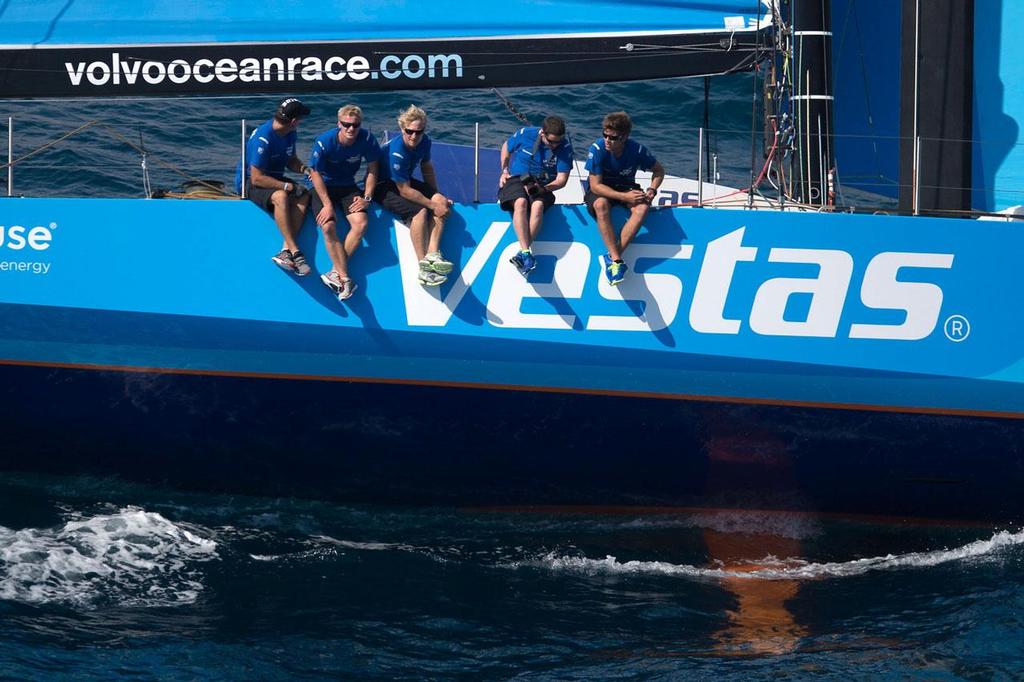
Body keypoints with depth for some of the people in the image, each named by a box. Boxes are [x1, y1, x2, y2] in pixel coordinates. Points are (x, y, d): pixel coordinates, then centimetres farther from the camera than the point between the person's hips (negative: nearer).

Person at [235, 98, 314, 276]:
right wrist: (288, 186, -26)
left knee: (303, 195, -20)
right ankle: (295, 252, -36)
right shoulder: (263, 139, -25)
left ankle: (285, 252, -30)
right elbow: (257, 178, -26)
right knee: (280, 197, -37)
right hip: (249, 183, -8)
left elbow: (291, 160, 19)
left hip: (275, 179, 8)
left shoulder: (290, 134, 3)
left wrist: (305, 169, -3)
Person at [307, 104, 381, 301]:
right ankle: (345, 278, -26)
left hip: (348, 187, 3)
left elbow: (372, 168, 0)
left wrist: (367, 197, -7)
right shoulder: (324, 142, -22)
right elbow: (316, 174, -15)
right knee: (328, 226, -28)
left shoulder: (366, 139, -14)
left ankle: (336, 272, -18)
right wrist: (327, 205, -20)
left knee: (360, 223, -24)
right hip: (323, 187, -3)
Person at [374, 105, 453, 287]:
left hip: (405, 181, 8)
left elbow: (427, 169, 13)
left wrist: (437, 196, 3)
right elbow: (405, 191, -27)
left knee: (441, 202, -13)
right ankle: (424, 269, -30)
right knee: (419, 210, -30)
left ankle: (432, 254, -21)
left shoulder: (424, 141, -7)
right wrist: (433, 205, -22)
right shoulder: (397, 152, -31)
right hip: (382, 187, -8)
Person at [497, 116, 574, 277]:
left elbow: (562, 179, -7)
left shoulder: (565, 147, -5)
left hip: (542, 185, 0)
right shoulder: (525, 134, -4)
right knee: (521, 202, -35)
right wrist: (504, 171, 7)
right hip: (516, 178, 0)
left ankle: (522, 256, -44)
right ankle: (526, 252, -48)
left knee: (538, 205, -35)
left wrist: (544, 189, -23)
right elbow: (506, 147, 17)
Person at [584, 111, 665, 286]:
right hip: (601, 190, -2)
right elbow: (595, 186, -23)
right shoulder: (597, 150, -23)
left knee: (643, 206, -30)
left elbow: (659, 171, 2)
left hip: (626, 187, 2)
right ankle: (616, 259, -39)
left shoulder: (637, 150, -16)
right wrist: (624, 197, -32)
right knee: (601, 205, -37)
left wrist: (652, 190, -18)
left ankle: (611, 257, -33)